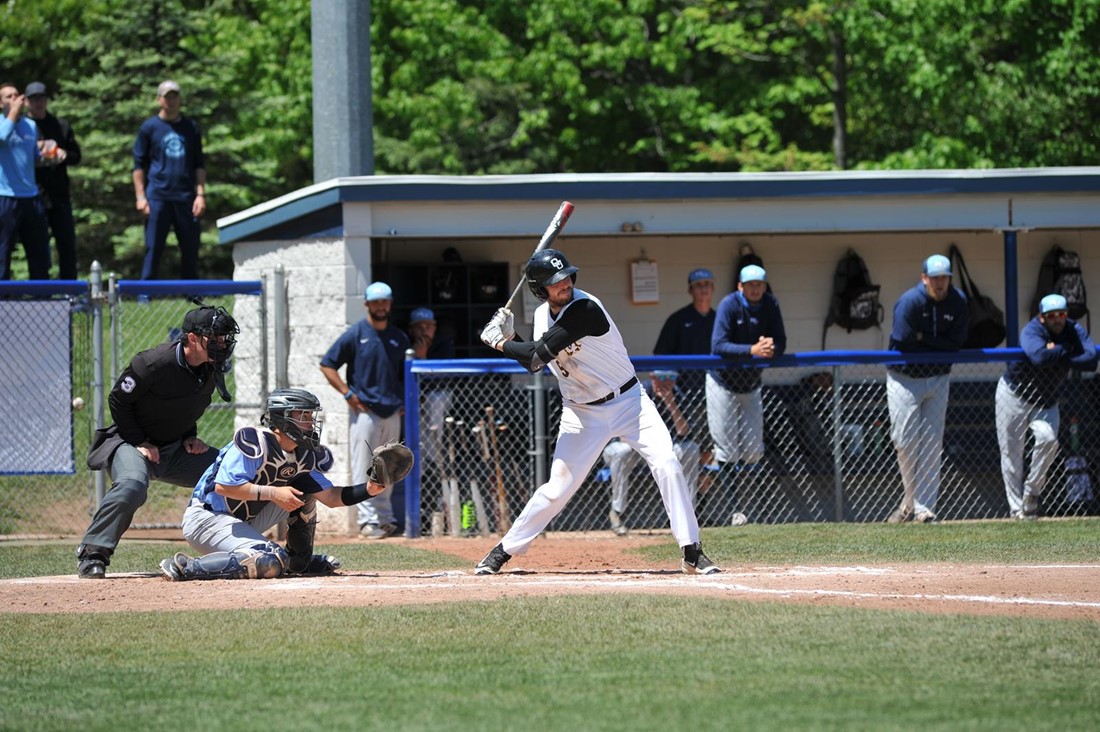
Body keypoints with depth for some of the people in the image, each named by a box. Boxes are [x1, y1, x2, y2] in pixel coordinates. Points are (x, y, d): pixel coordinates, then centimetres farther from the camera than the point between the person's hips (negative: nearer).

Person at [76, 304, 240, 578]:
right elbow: (118, 401, -14)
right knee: (132, 485, -38)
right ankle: (92, 554, -28)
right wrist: (139, 442, -17)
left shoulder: (209, 370, -2)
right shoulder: (154, 364, -25)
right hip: (131, 443, -7)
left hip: (177, 449, 7)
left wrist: (190, 437, 3)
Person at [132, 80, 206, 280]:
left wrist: (200, 194, 2)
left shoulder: (191, 128, 13)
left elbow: (199, 165, 13)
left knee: (190, 252, 4)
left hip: (186, 197, 2)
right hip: (158, 197, -2)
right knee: (153, 251, -3)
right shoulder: (149, 127, 5)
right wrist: (140, 197, -5)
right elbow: (139, 165, 4)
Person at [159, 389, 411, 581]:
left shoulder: (305, 456, 3)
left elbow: (332, 498, 3)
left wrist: (370, 488, -12)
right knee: (268, 563, -31)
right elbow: (223, 486, -28)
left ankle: (301, 560, 19)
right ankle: (186, 567, -25)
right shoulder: (253, 443, -22)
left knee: (304, 488, 8)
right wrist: (272, 493, -26)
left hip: (245, 521, 9)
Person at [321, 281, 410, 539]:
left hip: (393, 412, 5)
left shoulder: (399, 338, 12)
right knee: (363, 469, -7)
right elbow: (327, 364, -3)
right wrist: (348, 393, -10)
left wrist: (404, 401, 8)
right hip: (364, 410, -5)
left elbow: (406, 373, 23)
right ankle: (368, 520, -8)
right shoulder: (355, 334, -3)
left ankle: (385, 518, 16)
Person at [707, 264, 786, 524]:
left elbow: (780, 343, -7)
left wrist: (770, 348, -31)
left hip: (751, 385, 5)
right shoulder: (729, 305, -20)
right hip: (723, 383, -5)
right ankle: (733, 510, 0)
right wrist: (752, 350, -40)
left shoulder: (770, 305, -7)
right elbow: (718, 346, -28)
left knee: (753, 453, 7)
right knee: (727, 452, -5)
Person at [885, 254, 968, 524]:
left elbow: (957, 342, -8)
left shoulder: (958, 302, -5)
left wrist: (923, 337, -15)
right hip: (904, 378, -3)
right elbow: (902, 341, -21)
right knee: (905, 441, -4)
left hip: (938, 378, 3)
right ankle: (911, 500, 14)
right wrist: (939, 346, -9)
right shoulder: (910, 301, -17)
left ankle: (923, 507, 0)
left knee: (932, 444, -1)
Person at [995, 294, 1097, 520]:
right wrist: (1065, 350, -29)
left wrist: (1057, 355, -29)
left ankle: (1032, 492, -3)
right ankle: (1017, 508, 8)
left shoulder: (1075, 331, -10)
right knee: (1011, 453, -2)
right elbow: (1039, 357, -44)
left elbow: (1091, 360, -26)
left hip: (1046, 402, 3)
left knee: (1048, 439, -23)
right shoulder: (1032, 330, -23)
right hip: (1014, 395, -3)